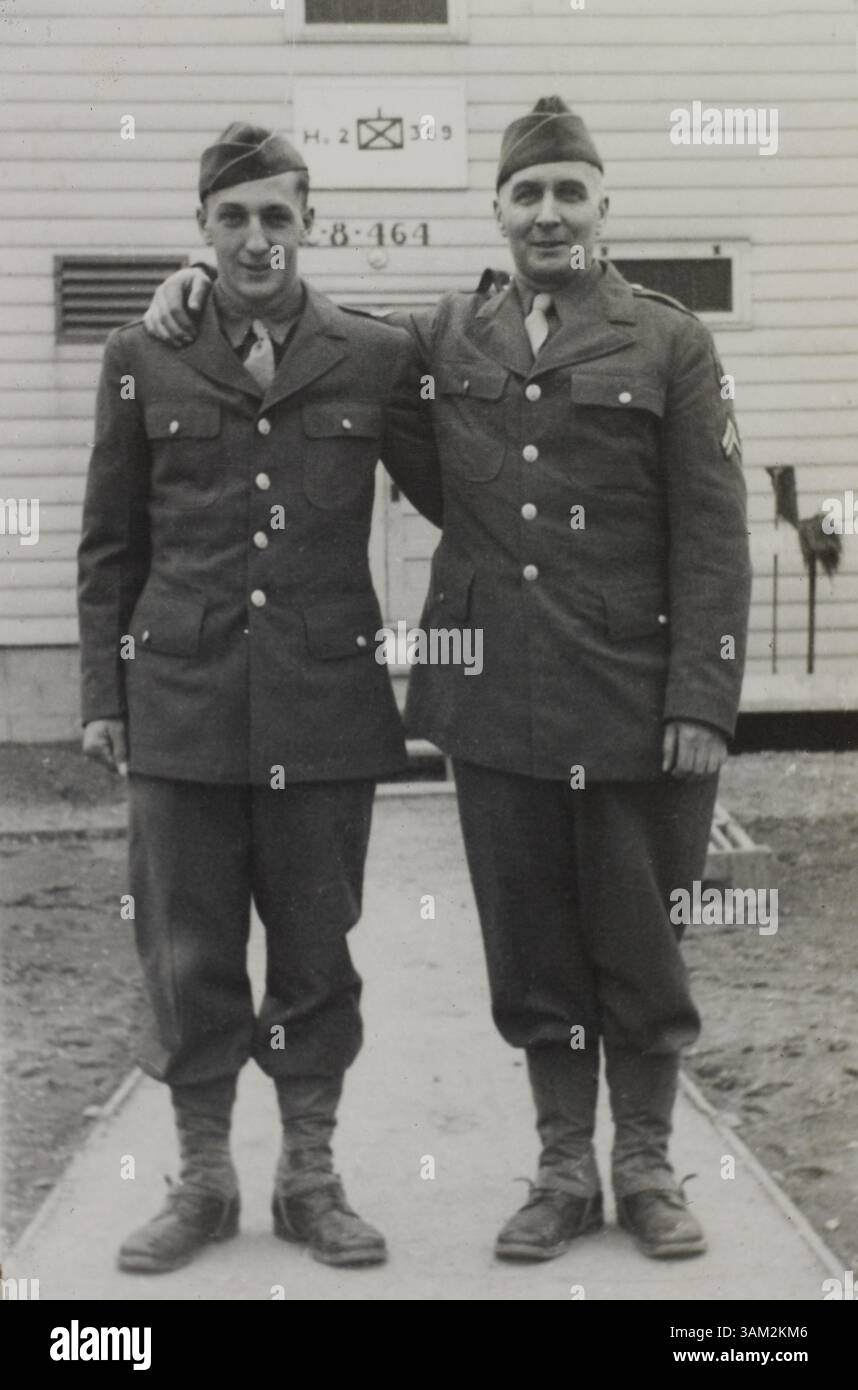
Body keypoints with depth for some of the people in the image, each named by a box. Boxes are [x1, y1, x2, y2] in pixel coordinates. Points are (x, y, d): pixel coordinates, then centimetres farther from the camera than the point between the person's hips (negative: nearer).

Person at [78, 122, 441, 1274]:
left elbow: (455, 497, 12)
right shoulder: (142, 358, 6)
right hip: (182, 703, 1)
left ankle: (309, 1177, 23)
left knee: (317, 951, 8)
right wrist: (102, 694, 6)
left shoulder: (377, 358, 4)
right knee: (188, 956, 6)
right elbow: (110, 544, 9)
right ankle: (203, 1179, 22)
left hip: (326, 703, 0)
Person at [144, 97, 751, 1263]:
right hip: (497, 703, 3)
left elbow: (714, 539, -2)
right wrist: (206, 281, 7)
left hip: (633, 707, -2)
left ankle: (647, 1168, 25)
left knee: (641, 950, 7)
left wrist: (703, 702, -9)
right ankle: (565, 1173, 25)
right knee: (531, 956, 10)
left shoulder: (669, 343, 2)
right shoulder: (445, 339, 10)